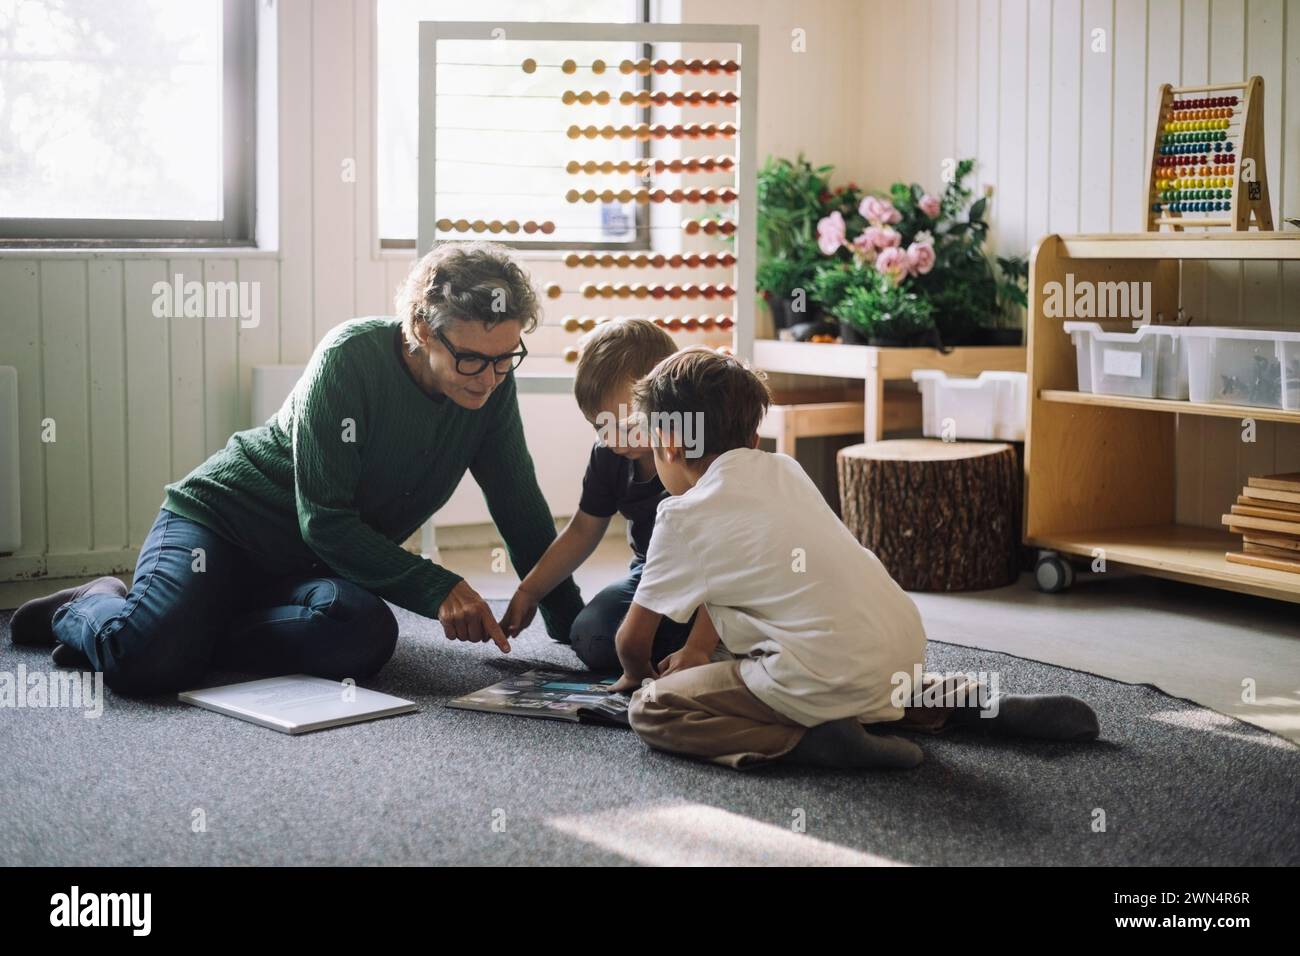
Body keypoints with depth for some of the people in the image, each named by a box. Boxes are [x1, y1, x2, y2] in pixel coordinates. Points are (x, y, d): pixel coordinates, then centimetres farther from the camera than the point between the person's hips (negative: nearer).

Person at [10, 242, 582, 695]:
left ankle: (186, 630, -11)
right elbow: (324, 519, -23)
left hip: (317, 561, 5)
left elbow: (522, 511, 4)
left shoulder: (492, 385, -6)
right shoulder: (352, 357, -22)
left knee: (365, 636, -32)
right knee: (148, 662, -31)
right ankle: (89, 610, 6)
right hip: (222, 517, -4)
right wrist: (435, 589, -29)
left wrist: (572, 623, -2)